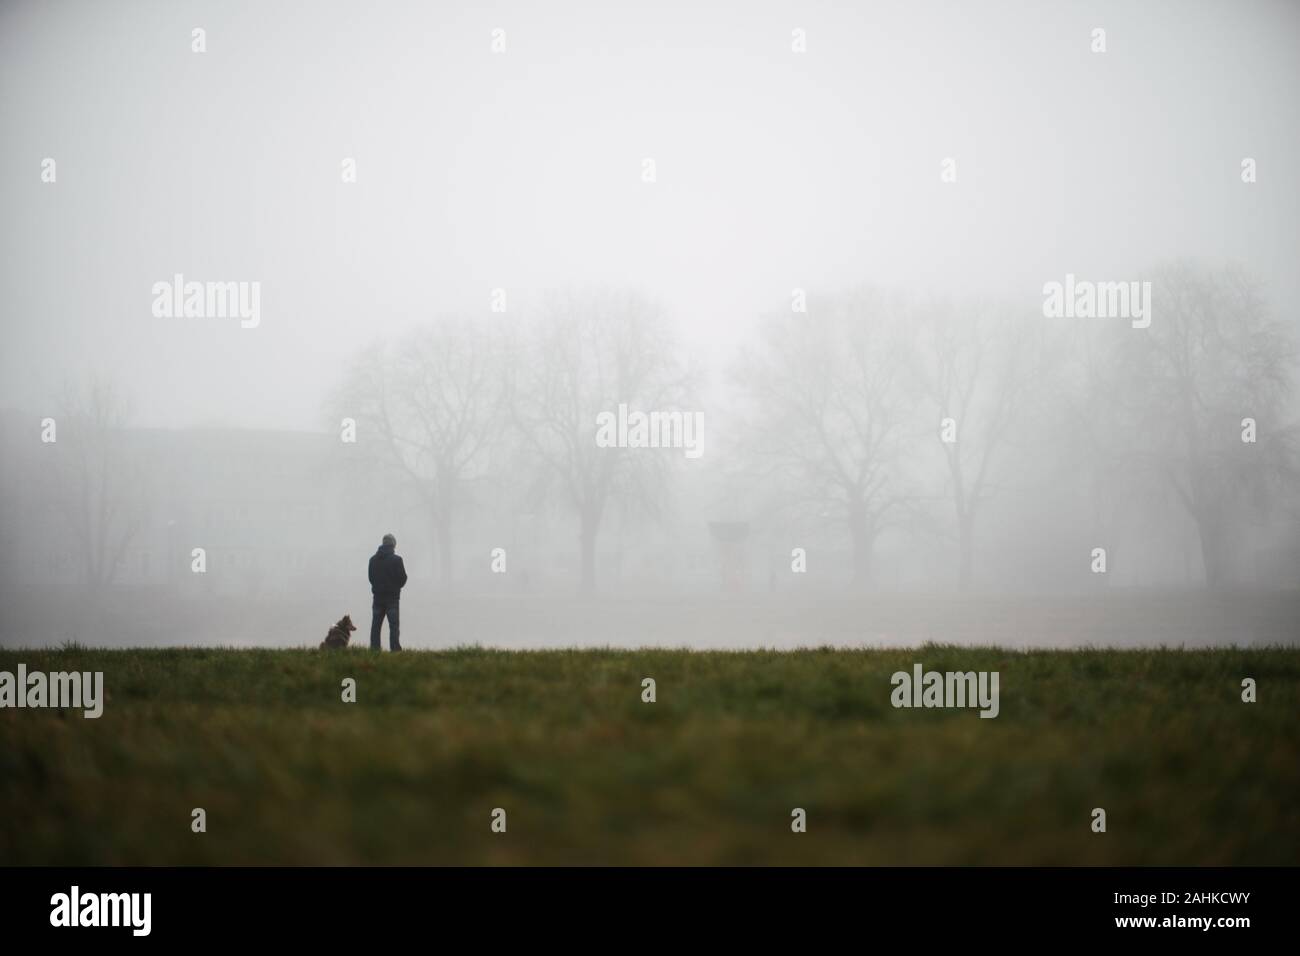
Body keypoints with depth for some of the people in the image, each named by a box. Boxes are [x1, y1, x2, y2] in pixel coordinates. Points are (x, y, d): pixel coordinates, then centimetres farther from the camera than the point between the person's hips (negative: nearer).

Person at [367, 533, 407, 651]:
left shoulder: (373, 559, 4)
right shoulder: (396, 559, -10)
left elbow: (371, 577, 8)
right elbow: (403, 578, -6)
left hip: (378, 596, 4)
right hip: (392, 597, -4)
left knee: (375, 625, 7)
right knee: (393, 625, -2)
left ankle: (374, 649, 2)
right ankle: (395, 648, -10)